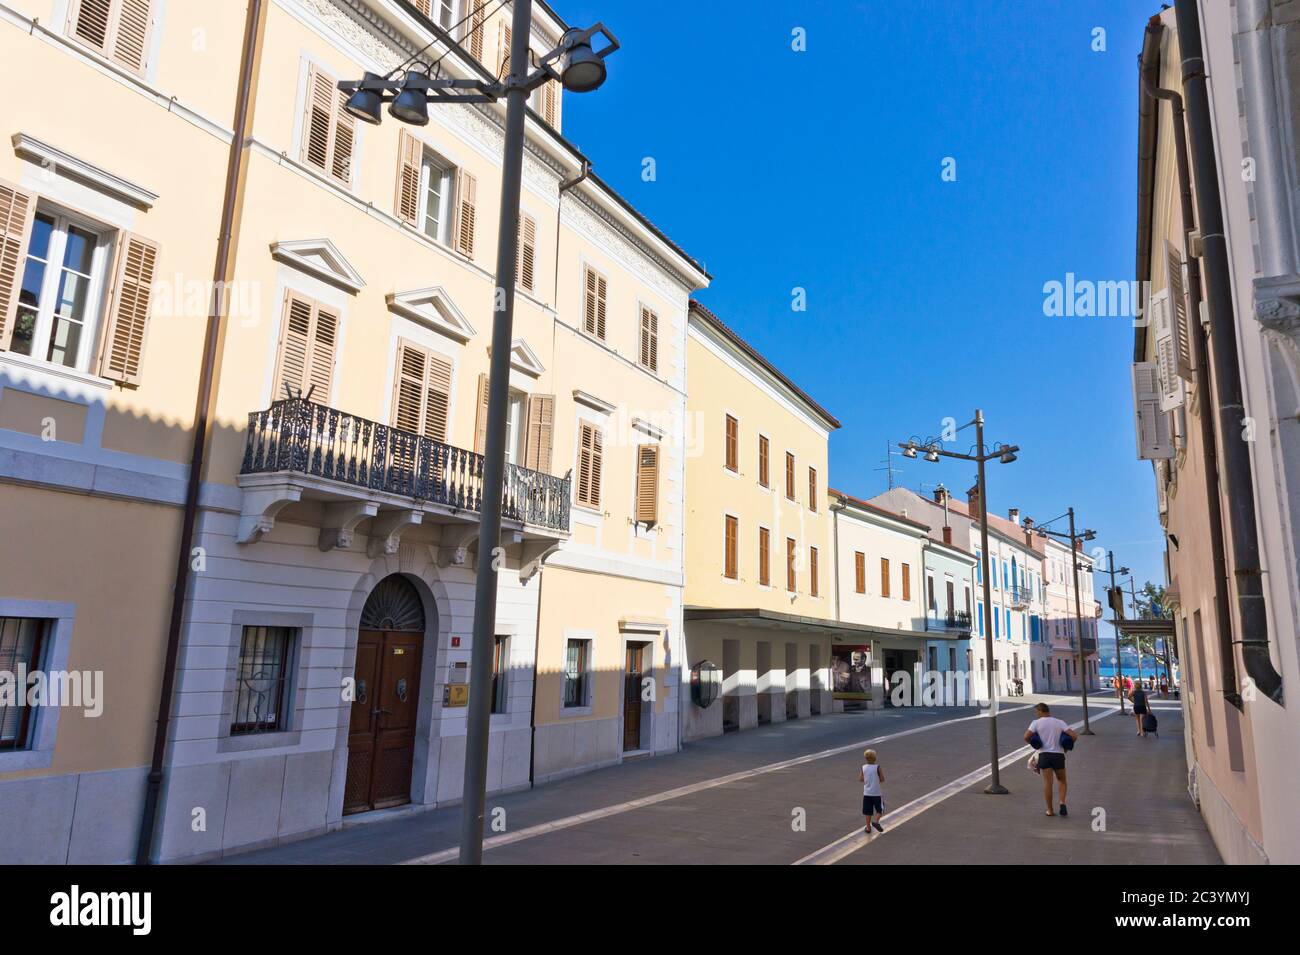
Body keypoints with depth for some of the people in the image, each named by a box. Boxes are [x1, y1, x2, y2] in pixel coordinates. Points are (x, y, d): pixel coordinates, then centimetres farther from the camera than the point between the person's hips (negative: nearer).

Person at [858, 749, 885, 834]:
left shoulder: (863, 768, -5)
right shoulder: (877, 767, -13)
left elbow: (860, 779, -1)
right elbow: (882, 779, -11)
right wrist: (878, 780, 9)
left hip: (867, 793, 3)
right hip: (876, 793, -3)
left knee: (868, 811, 12)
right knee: (880, 809, 12)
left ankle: (868, 827, 17)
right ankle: (876, 821, -8)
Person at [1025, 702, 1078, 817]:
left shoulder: (1036, 723, -3)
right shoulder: (1060, 722, 2)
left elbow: (1026, 737, -12)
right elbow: (1074, 735, -5)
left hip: (1044, 755, -2)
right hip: (1058, 755, 2)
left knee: (1047, 782, 2)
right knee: (1062, 781, 20)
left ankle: (1050, 810, 5)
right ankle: (1062, 803, 0)